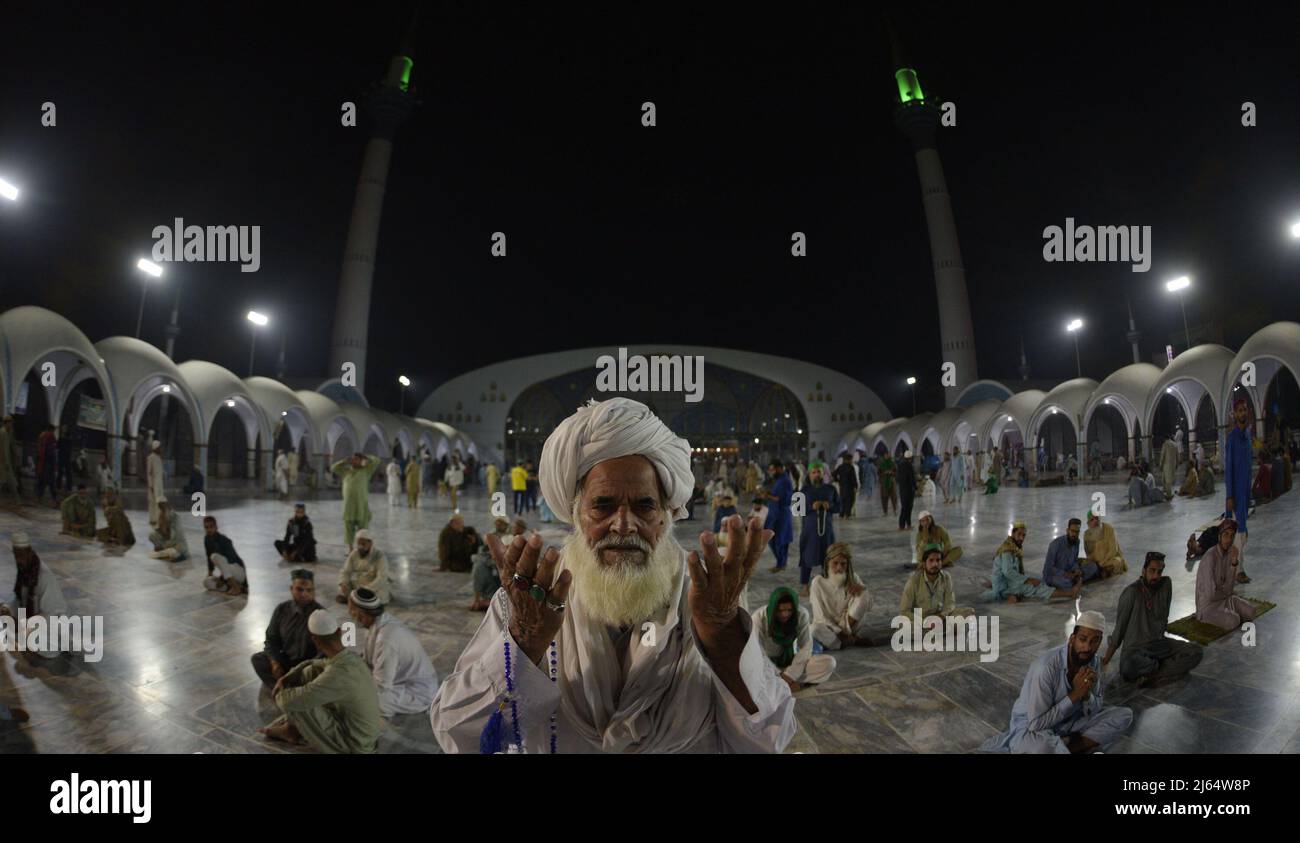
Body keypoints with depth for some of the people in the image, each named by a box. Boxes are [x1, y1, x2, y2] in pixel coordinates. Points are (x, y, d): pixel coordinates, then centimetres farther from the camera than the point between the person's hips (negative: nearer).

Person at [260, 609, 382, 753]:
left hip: (353, 743, -8)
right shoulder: (350, 657, -4)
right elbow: (312, 664, 17)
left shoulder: (338, 674, -33)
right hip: (361, 730, 8)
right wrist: (286, 678, 2)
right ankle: (292, 726, 16)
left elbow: (291, 701, -31)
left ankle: (293, 730, 15)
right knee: (310, 672, 8)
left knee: (294, 701, -17)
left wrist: (280, 694, -7)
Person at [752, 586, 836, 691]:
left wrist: (789, 675, -25)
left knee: (829, 663, -21)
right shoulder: (759, 617, -23)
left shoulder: (801, 614, -17)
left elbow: (805, 648, -15)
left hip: (791, 661, 3)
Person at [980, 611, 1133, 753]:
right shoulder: (1046, 666, -28)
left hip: (1069, 722, 8)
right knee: (1042, 746, -43)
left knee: (1124, 715, -9)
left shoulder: (1093, 663, -6)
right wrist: (1075, 695, -27)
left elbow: (1096, 708, 2)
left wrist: (1087, 694, -21)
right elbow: (1036, 724, -27)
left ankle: (1065, 746, -14)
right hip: (1031, 728, -8)